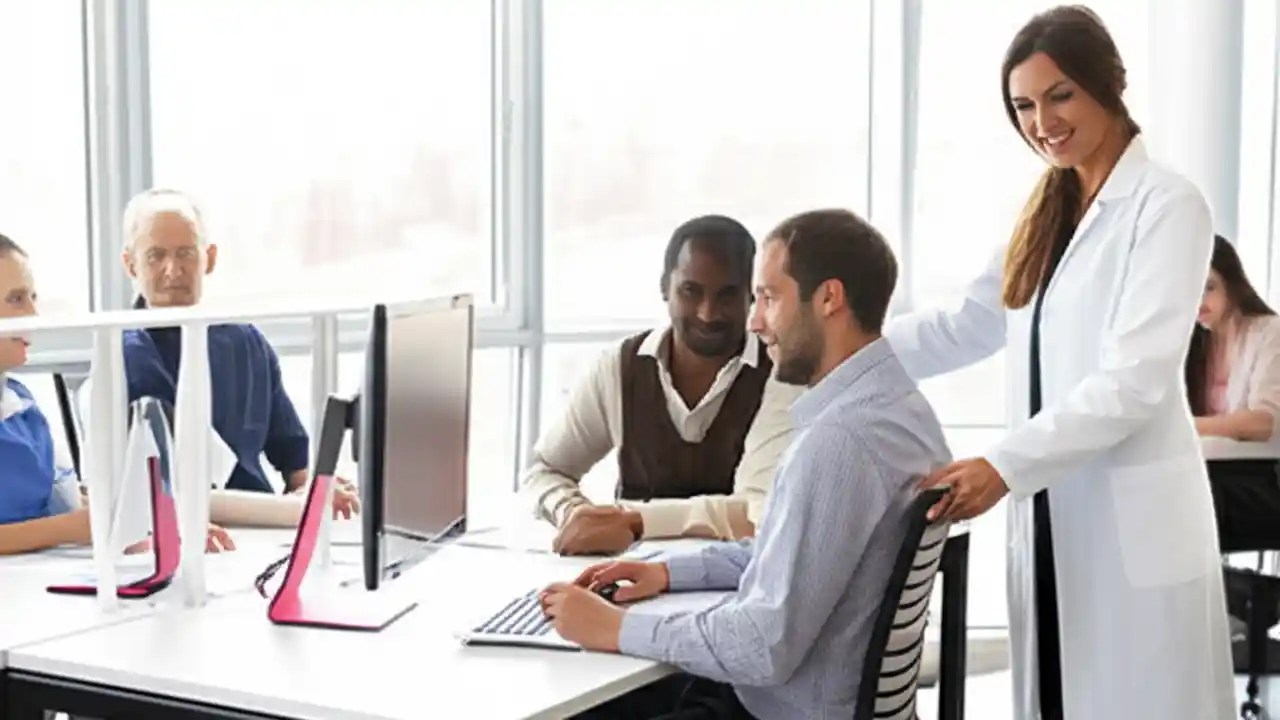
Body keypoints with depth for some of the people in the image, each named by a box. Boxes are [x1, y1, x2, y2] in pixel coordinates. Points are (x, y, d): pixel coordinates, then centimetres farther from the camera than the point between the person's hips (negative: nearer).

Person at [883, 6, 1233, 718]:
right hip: (1049, 511, 7)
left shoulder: (1167, 205, -10)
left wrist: (1004, 467, -25)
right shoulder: (1048, 213, 15)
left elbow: (1135, 381, -18)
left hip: (1132, 523, -7)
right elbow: (968, 327, 19)